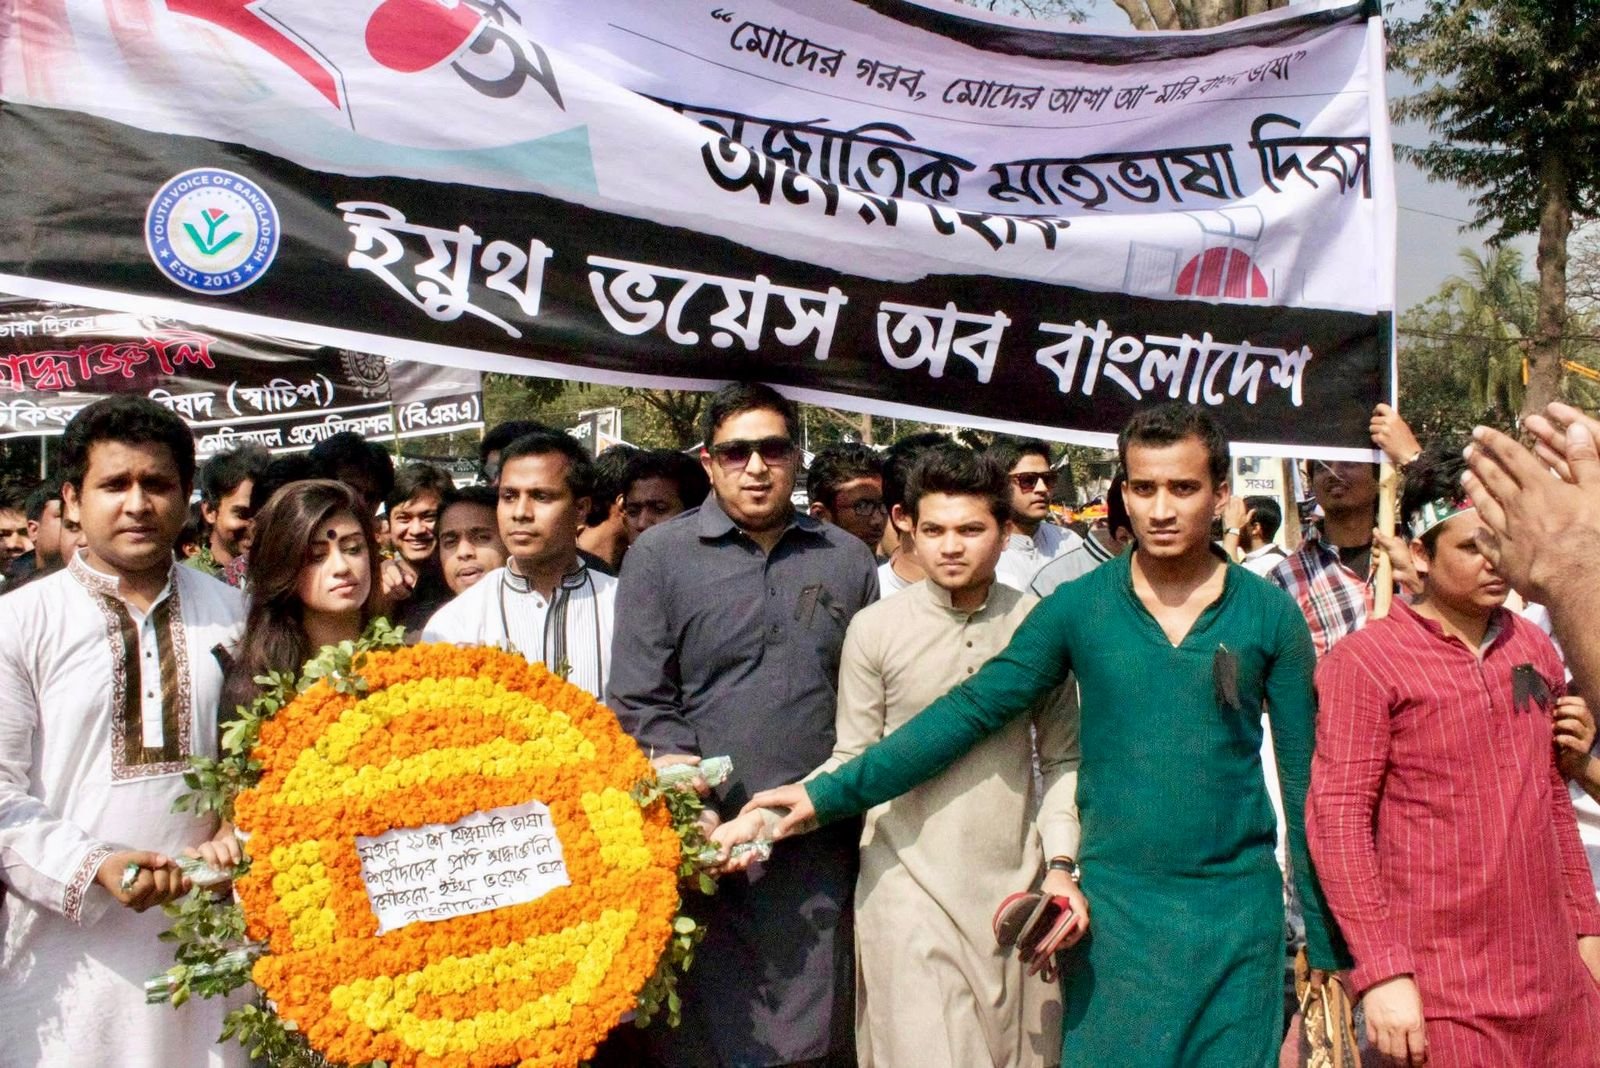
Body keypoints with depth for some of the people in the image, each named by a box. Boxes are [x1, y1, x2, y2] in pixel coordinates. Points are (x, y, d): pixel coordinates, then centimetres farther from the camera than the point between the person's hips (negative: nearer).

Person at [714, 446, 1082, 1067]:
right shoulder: (874, 629, -5)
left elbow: (1062, 760, 8)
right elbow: (852, 764, 0)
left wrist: (1061, 864, -1)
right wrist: (760, 821, -12)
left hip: (1017, 887, 2)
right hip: (909, 886, -2)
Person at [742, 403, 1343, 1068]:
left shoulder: (1270, 613, -2)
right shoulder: (1079, 606, -2)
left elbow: (1305, 775, 2)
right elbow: (970, 711, -4)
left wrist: (1327, 938, 3)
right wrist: (831, 795, -10)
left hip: (1239, 913, 0)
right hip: (1115, 911, 0)